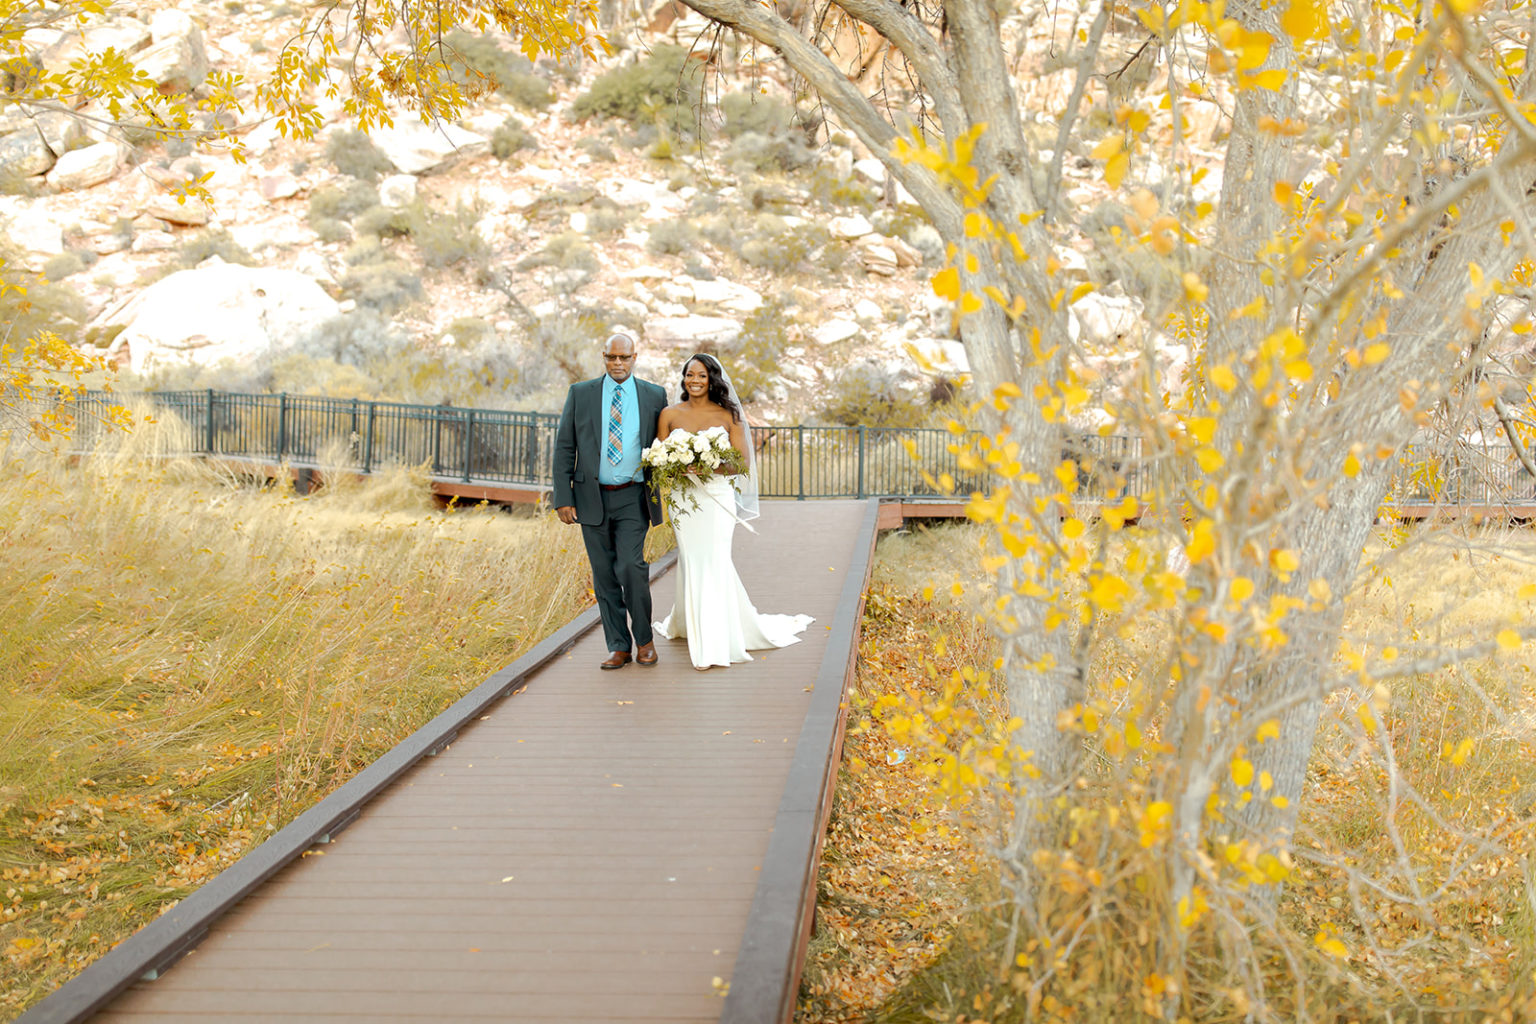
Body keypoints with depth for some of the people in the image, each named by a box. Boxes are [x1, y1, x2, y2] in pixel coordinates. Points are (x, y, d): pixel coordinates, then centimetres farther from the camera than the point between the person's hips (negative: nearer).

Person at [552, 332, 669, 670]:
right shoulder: (580, 393, 5)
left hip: (633, 498, -1)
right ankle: (619, 647, 15)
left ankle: (644, 638, 5)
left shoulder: (654, 396, 5)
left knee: (630, 566, -15)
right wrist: (563, 498, -2)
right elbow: (564, 448, 4)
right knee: (604, 576, 5)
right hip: (592, 498, 2)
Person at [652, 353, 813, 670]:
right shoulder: (669, 415, 6)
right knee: (692, 561, 3)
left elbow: (743, 461, -1)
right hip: (683, 498, 2)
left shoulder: (728, 415, 2)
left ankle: (709, 646, -4)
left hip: (718, 497, -2)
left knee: (712, 563, -8)